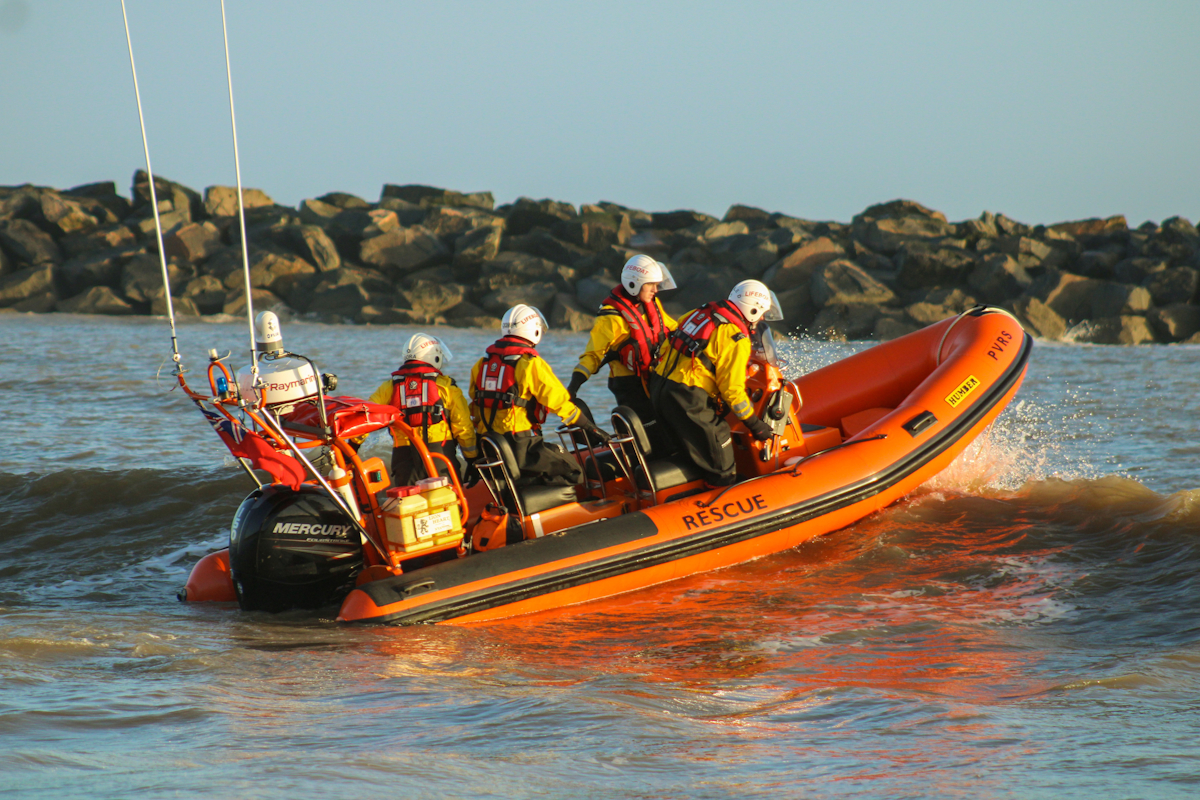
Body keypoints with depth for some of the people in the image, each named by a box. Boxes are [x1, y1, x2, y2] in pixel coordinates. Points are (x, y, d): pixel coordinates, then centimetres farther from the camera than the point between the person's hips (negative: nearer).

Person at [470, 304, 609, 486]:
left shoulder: (481, 364, 12)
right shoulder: (531, 363, -9)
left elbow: (475, 409, 18)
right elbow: (559, 400, -8)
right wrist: (592, 428, 1)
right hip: (521, 446, -7)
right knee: (572, 472, -2)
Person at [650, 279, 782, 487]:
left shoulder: (701, 312, 13)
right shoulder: (737, 338, -11)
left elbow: (666, 346, 19)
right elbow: (732, 387, -14)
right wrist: (754, 424, -5)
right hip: (688, 398, -9)